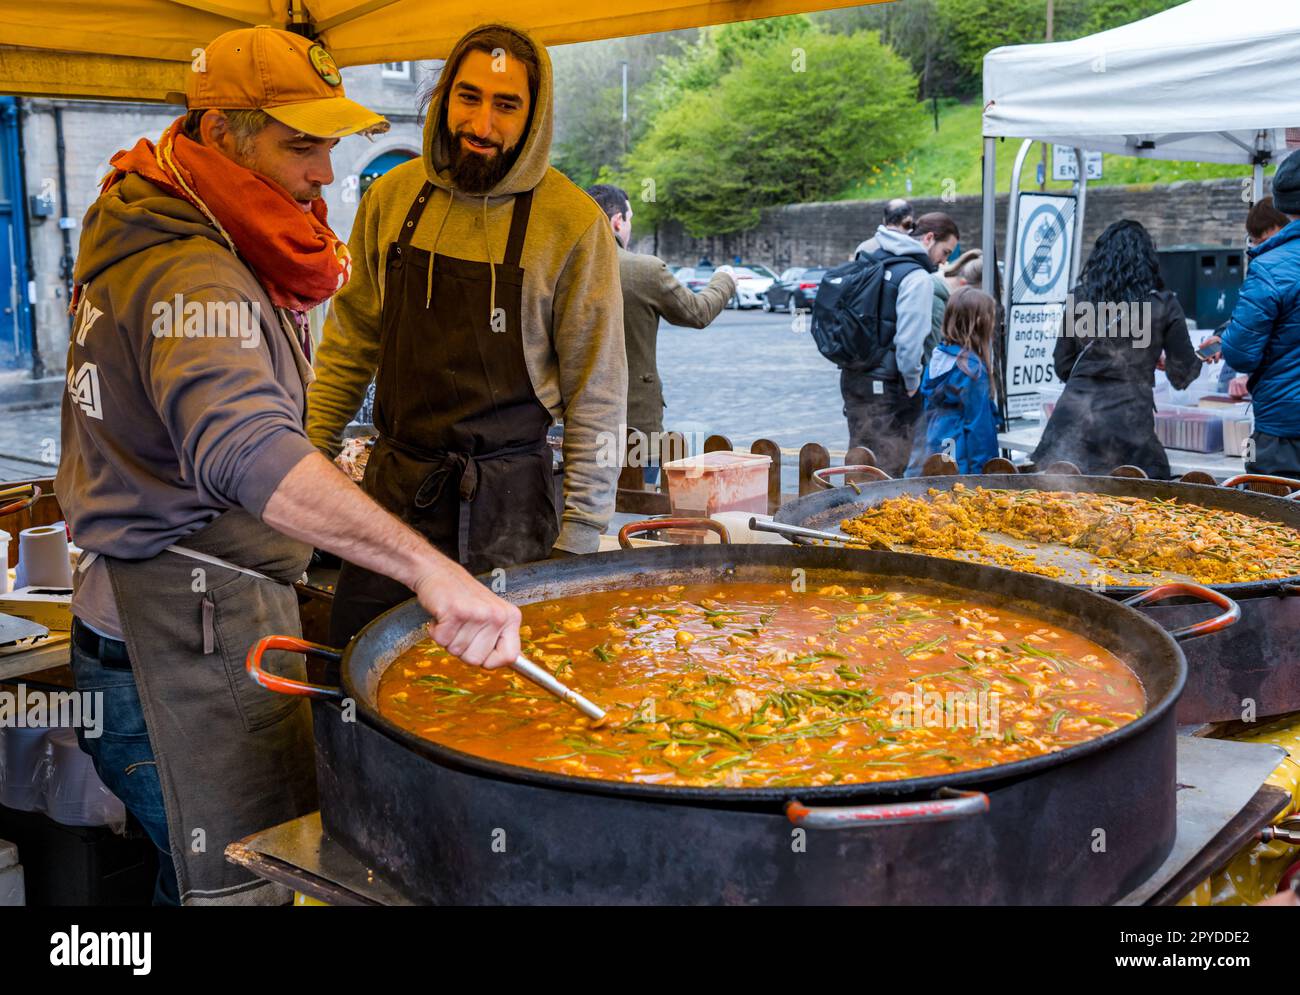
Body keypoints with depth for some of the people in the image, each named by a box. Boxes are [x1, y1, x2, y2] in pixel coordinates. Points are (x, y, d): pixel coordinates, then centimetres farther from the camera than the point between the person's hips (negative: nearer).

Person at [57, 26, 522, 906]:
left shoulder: (150, 240, 13)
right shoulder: (195, 277, -22)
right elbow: (243, 450, -43)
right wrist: (428, 567, -50)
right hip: (192, 638, -10)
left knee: (205, 881, 19)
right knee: (251, 888, -2)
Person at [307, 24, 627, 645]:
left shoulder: (573, 223, -10)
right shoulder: (392, 197, 3)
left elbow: (597, 391, -7)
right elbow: (351, 340, 13)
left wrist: (581, 531, -7)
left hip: (505, 500, -3)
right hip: (390, 485, 4)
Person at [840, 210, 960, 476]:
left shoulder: (867, 257, 11)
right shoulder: (918, 278, -15)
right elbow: (909, 341, -21)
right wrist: (913, 384, -8)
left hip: (852, 376, 8)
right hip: (886, 385, -8)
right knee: (887, 471, -1)